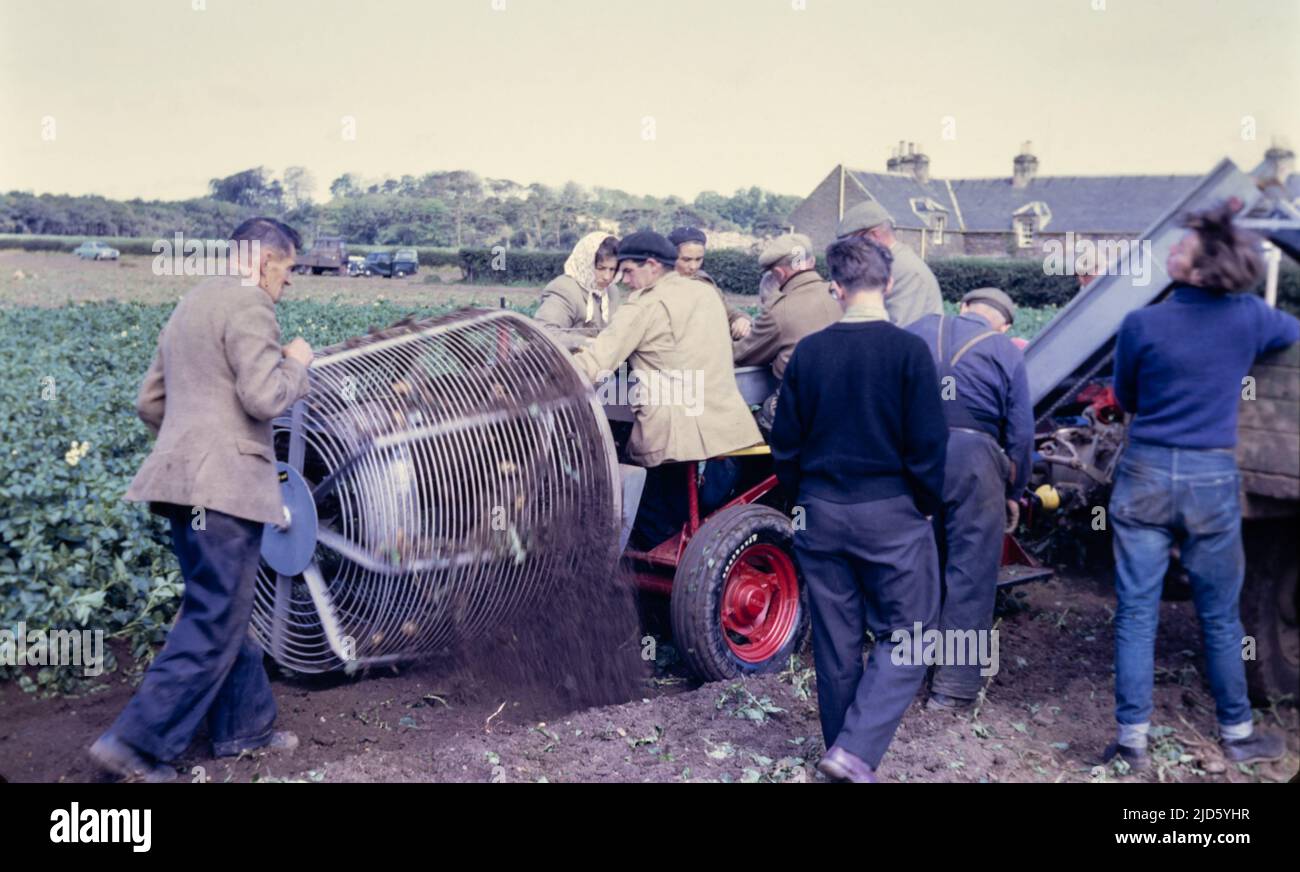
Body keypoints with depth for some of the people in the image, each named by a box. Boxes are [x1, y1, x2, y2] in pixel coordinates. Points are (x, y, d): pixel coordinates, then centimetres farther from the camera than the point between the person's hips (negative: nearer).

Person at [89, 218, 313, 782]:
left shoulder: (189, 306, 21)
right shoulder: (247, 303, -9)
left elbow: (149, 403, 22)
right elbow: (266, 397, -19)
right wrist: (297, 362, -2)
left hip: (184, 480, 10)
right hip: (225, 483, -10)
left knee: (224, 612, 17)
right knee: (215, 624, -4)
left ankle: (243, 727, 26)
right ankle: (136, 741, -2)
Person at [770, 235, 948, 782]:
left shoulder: (808, 352, -1)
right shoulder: (908, 351, -11)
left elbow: (785, 443, 4)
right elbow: (927, 448, -10)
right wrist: (930, 505, 6)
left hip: (821, 513, 4)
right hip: (891, 513, -4)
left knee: (836, 640, 15)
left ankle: (842, 752, 26)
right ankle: (856, 752, -4)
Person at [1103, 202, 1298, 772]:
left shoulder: (1142, 325, -10)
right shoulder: (1248, 318, -4)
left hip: (1145, 475, -1)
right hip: (1213, 479, 1)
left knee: (1136, 613, 5)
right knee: (1220, 617, 14)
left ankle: (1132, 739, 8)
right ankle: (1237, 734, 28)